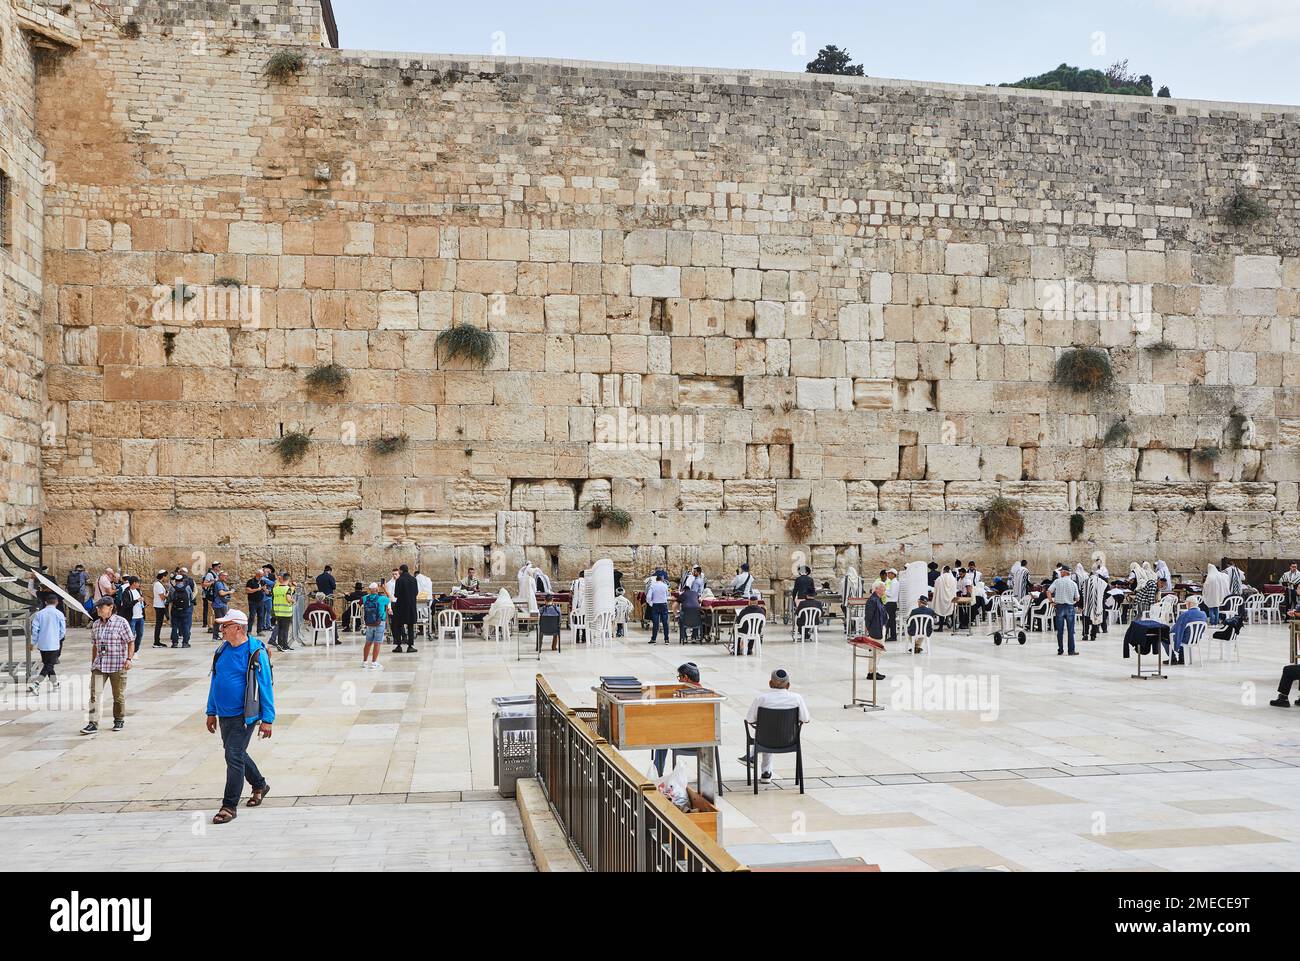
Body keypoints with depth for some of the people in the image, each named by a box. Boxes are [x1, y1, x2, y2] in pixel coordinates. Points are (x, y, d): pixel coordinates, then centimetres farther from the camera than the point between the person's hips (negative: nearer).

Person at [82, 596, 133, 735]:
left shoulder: (121, 622, -7)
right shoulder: (96, 624, 9)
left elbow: (130, 642, -6)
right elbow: (94, 646, 17)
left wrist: (129, 659, -15)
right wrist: (93, 663, 18)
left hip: (117, 666, -4)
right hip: (99, 665, 4)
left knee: (119, 695, 8)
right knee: (95, 694, -8)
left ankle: (119, 720, 25)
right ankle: (93, 724, -9)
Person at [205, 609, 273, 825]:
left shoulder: (256, 653, -14)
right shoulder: (222, 650, 6)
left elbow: (266, 687, -12)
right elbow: (215, 681, 16)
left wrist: (267, 719, -13)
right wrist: (211, 712, 16)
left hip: (244, 716, -8)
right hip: (224, 715, 8)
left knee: (234, 756, -9)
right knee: (236, 753, 19)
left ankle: (229, 806, 0)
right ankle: (259, 785, 41)